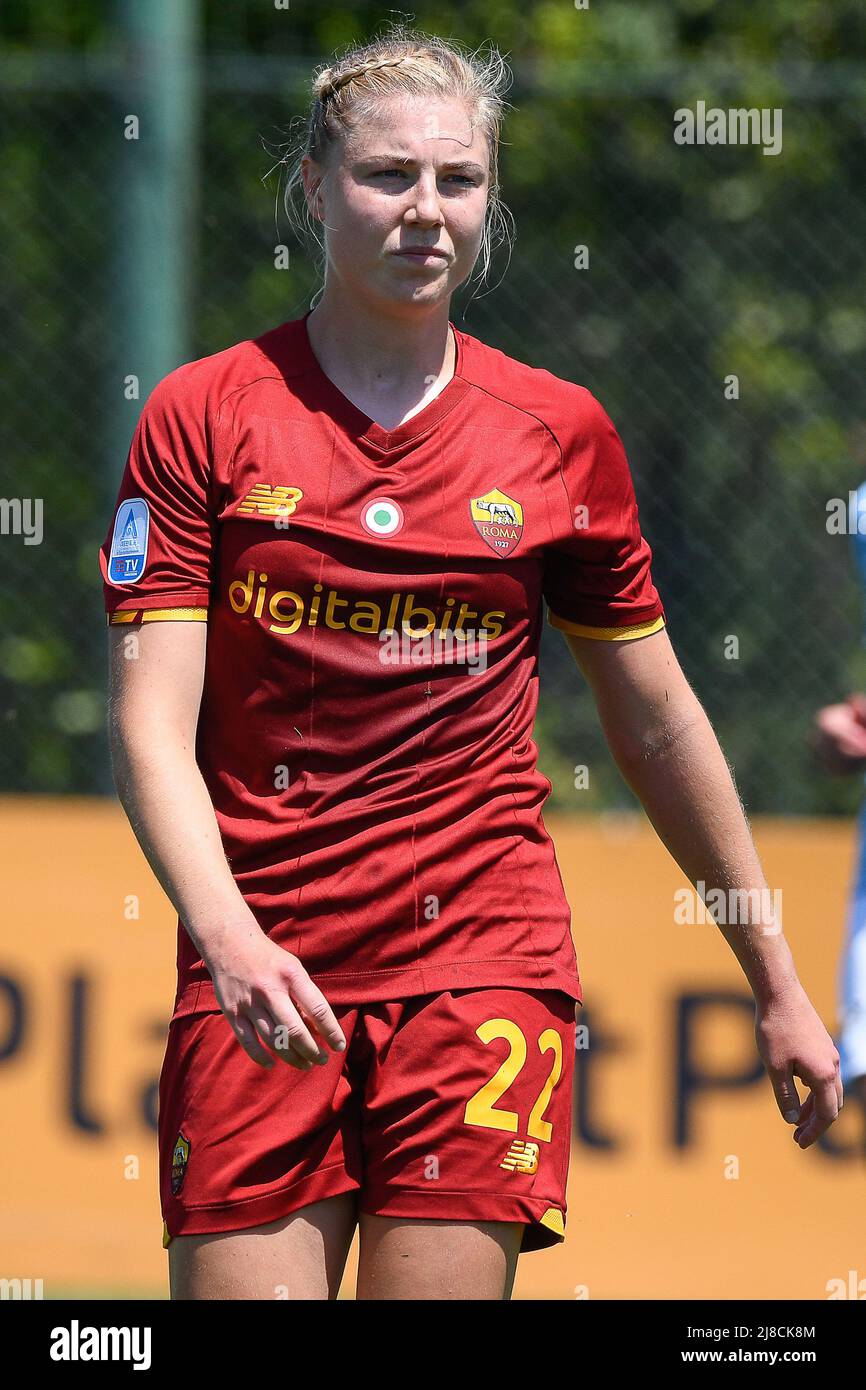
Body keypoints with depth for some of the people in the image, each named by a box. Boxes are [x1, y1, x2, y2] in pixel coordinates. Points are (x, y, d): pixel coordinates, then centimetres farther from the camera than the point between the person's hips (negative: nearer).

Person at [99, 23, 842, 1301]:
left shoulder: (559, 432, 8)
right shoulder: (204, 417, 2)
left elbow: (656, 724, 17)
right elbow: (151, 724, -5)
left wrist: (774, 980, 19)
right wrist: (228, 936, -22)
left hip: (482, 954, 1)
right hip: (260, 974, -1)